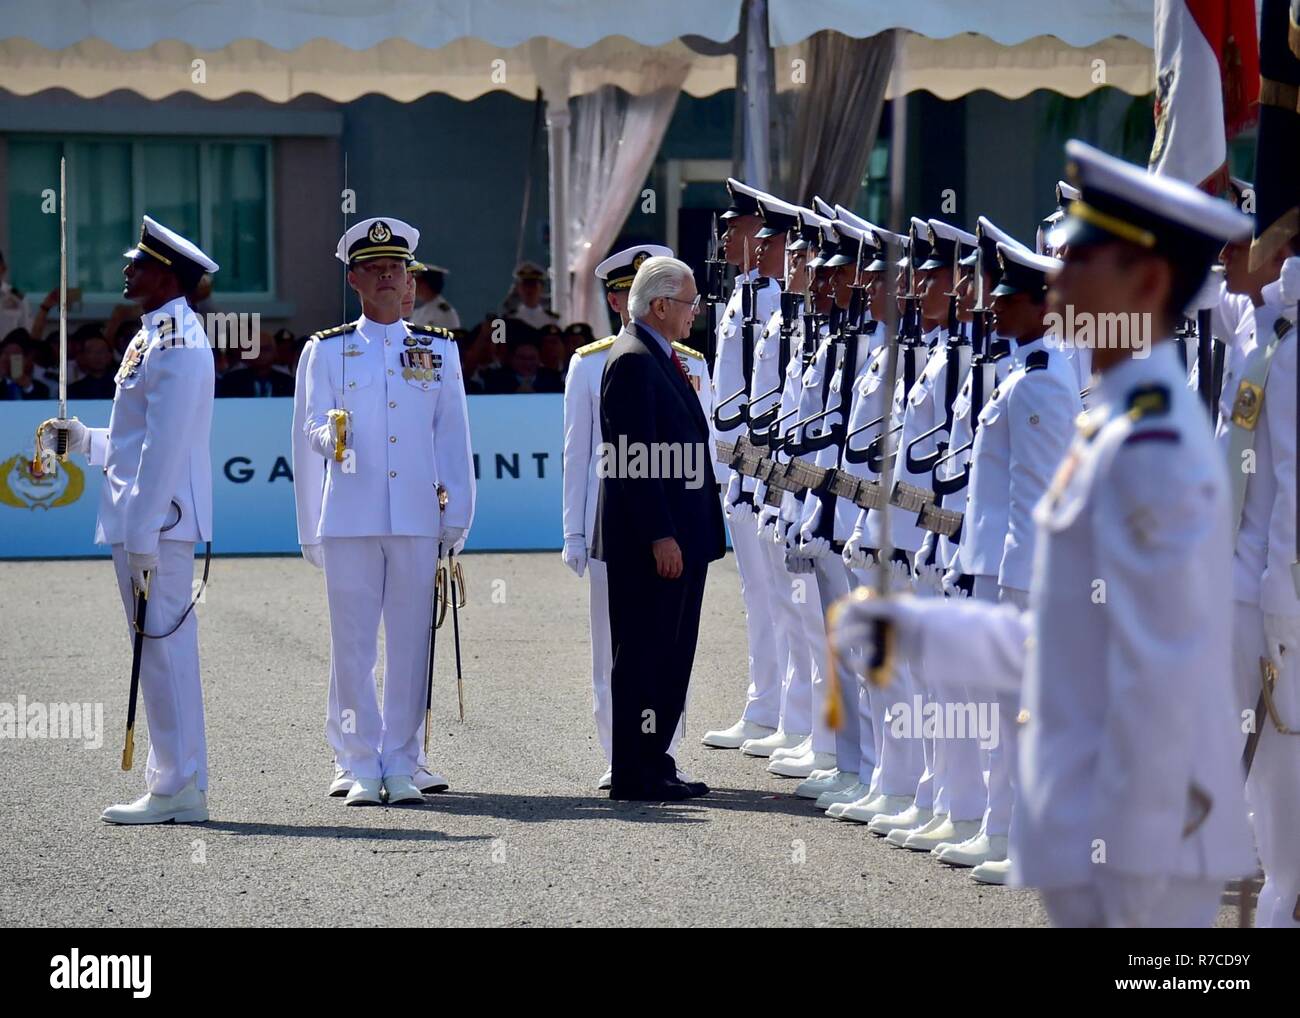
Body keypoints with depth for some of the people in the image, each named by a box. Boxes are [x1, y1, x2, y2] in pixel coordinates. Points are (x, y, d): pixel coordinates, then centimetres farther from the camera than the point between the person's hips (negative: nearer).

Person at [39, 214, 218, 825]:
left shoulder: (176, 342, -15)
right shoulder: (157, 336, 17)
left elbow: (166, 447, -20)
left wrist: (143, 538, -22)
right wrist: (84, 440, 12)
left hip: (158, 523, -10)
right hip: (141, 523, 10)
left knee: (164, 652, -8)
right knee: (163, 655, 12)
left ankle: (178, 790, -6)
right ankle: (175, 783, 16)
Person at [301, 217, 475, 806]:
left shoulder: (439, 349, 12)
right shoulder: (327, 350, 8)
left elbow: (453, 438, 10)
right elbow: (314, 427, 3)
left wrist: (456, 520, 5)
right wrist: (332, 436, -21)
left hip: (418, 519, 1)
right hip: (350, 516, -1)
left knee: (410, 645, 2)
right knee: (352, 645, -1)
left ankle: (401, 767, 8)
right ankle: (359, 767, 4)